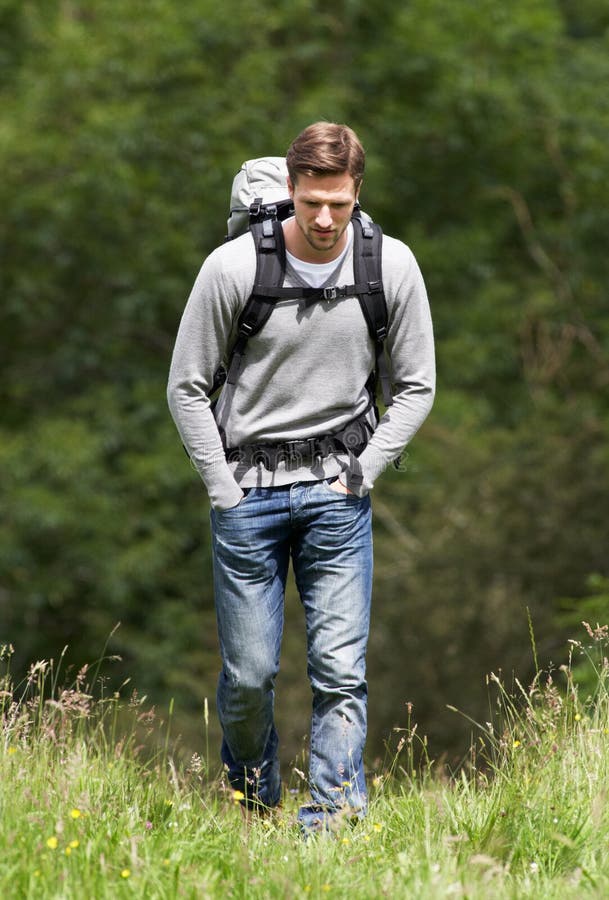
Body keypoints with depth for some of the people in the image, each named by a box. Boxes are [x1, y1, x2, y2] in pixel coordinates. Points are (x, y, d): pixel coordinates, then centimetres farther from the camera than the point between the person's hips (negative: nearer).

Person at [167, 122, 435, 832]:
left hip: (337, 489, 1)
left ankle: (331, 823, -3)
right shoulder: (232, 268, -10)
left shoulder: (392, 267, -4)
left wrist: (359, 475, -1)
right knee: (249, 673, 3)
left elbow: (416, 386, 7)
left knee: (340, 670, -7)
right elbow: (187, 387, 0)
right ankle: (252, 803, 27)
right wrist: (224, 491, -4)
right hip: (247, 487, -1)